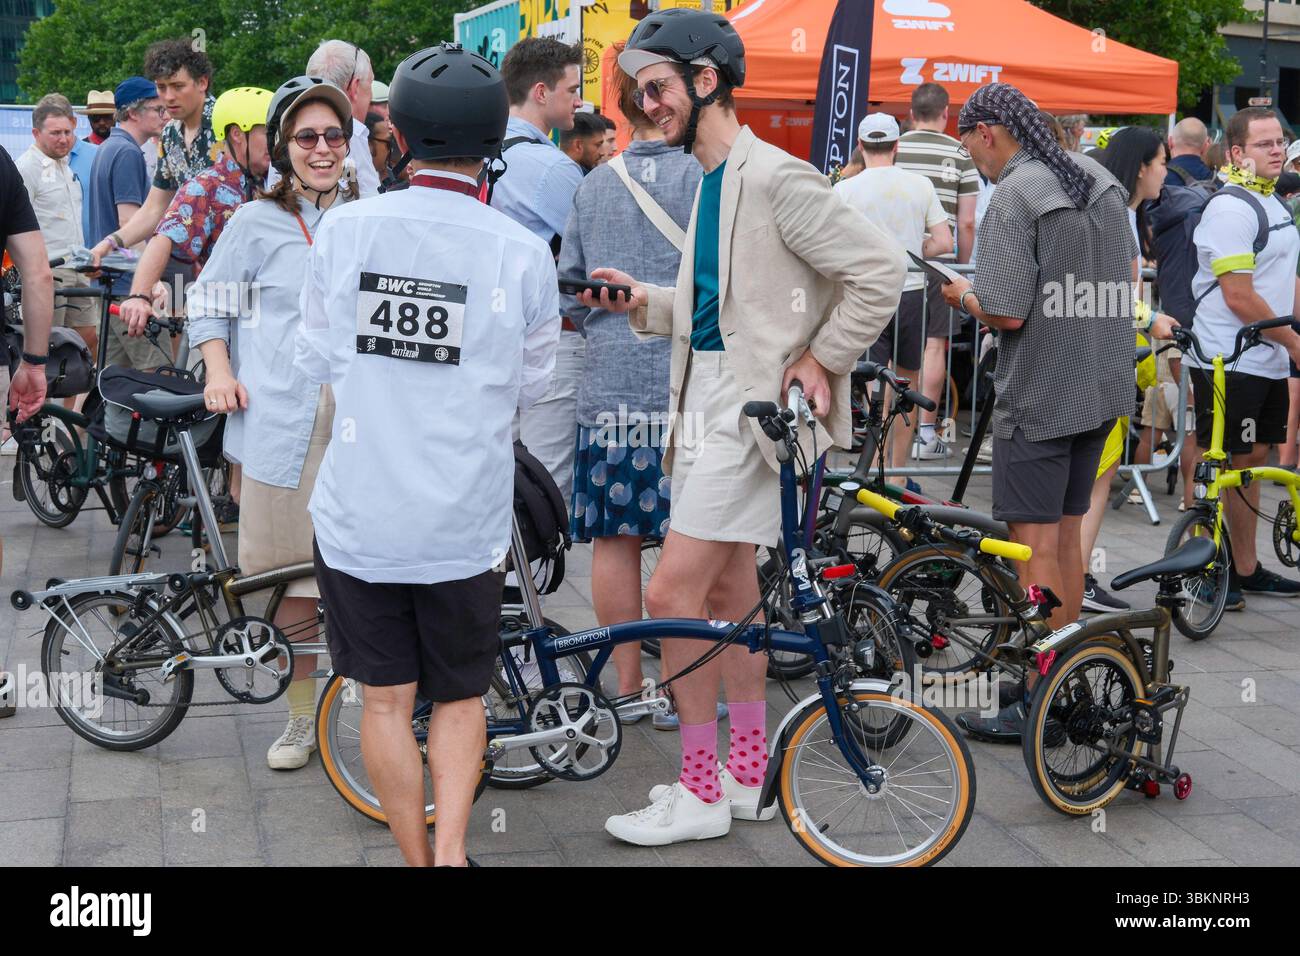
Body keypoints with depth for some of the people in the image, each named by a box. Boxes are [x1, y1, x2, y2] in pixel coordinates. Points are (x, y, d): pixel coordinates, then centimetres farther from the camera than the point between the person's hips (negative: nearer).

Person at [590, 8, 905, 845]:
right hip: (710, 405, 10)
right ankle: (746, 774, 26)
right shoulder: (712, 180, 14)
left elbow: (882, 271, -18)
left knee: (672, 593, -10)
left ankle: (701, 793, 2)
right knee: (729, 589, 14)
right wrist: (645, 303, 3)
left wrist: (821, 361, -15)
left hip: (750, 410, -10)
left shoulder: (774, 178, -15)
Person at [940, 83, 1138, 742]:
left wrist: (963, 295, -4)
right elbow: (1127, 277, 18)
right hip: (1103, 388, 8)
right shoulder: (1100, 180, 9)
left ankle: (1035, 705, 2)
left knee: (1036, 546, -3)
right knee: (1067, 536, 16)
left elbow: (1006, 313, -22)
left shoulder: (1012, 198, -17)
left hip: (1039, 394, -8)